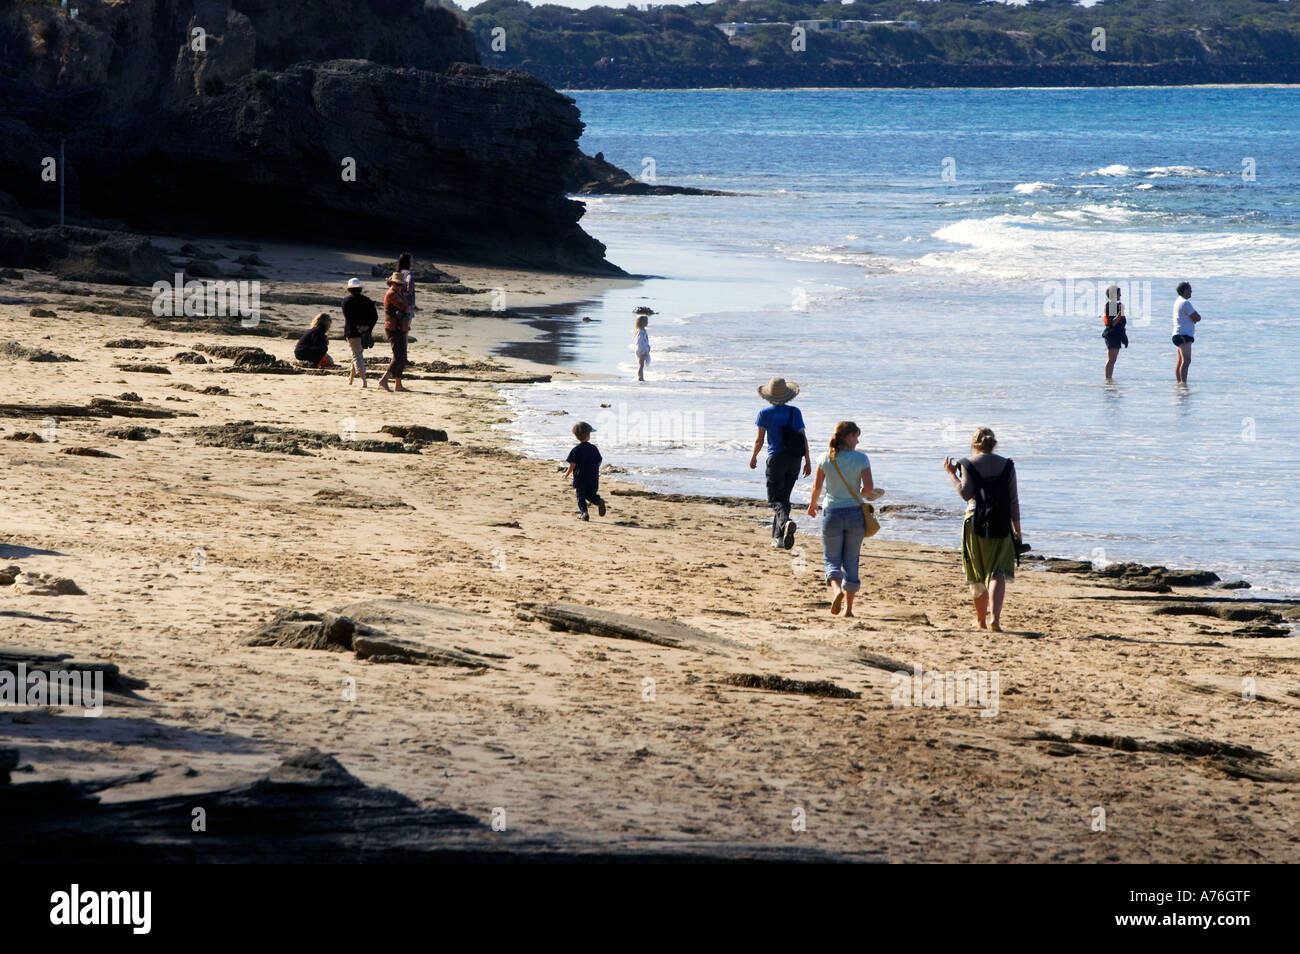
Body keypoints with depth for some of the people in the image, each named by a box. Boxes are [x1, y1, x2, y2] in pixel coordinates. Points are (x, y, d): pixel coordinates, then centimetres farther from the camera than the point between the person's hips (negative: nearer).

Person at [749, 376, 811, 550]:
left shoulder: (765, 413, -3)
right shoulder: (795, 412, 4)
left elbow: (759, 440, -1)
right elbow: (803, 438, 1)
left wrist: (753, 457, 16)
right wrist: (808, 462, 5)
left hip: (776, 458, -4)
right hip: (795, 459, 4)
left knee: (776, 500, -6)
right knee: (784, 498, 15)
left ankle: (786, 522, -36)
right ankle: (778, 537, 17)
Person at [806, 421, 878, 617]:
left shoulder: (825, 459, -3)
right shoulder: (860, 458, -7)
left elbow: (817, 487, 1)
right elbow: (869, 488, -12)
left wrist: (812, 505, 20)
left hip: (832, 514, 0)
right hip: (855, 513, 0)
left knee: (832, 559, 10)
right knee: (851, 561, 12)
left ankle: (836, 589, -21)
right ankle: (848, 607, 12)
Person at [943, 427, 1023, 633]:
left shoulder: (968, 464, -1)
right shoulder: (1007, 465, 6)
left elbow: (966, 493, -13)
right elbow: (1013, 500, 4)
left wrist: (952, 474, 1)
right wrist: (1017, 529, 9)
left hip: (976, 522, -1)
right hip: (1001, 524, 1)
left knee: (977, 574, 14)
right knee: (998, 573, -4)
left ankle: (981, 619, 25)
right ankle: (995, 618, -24)